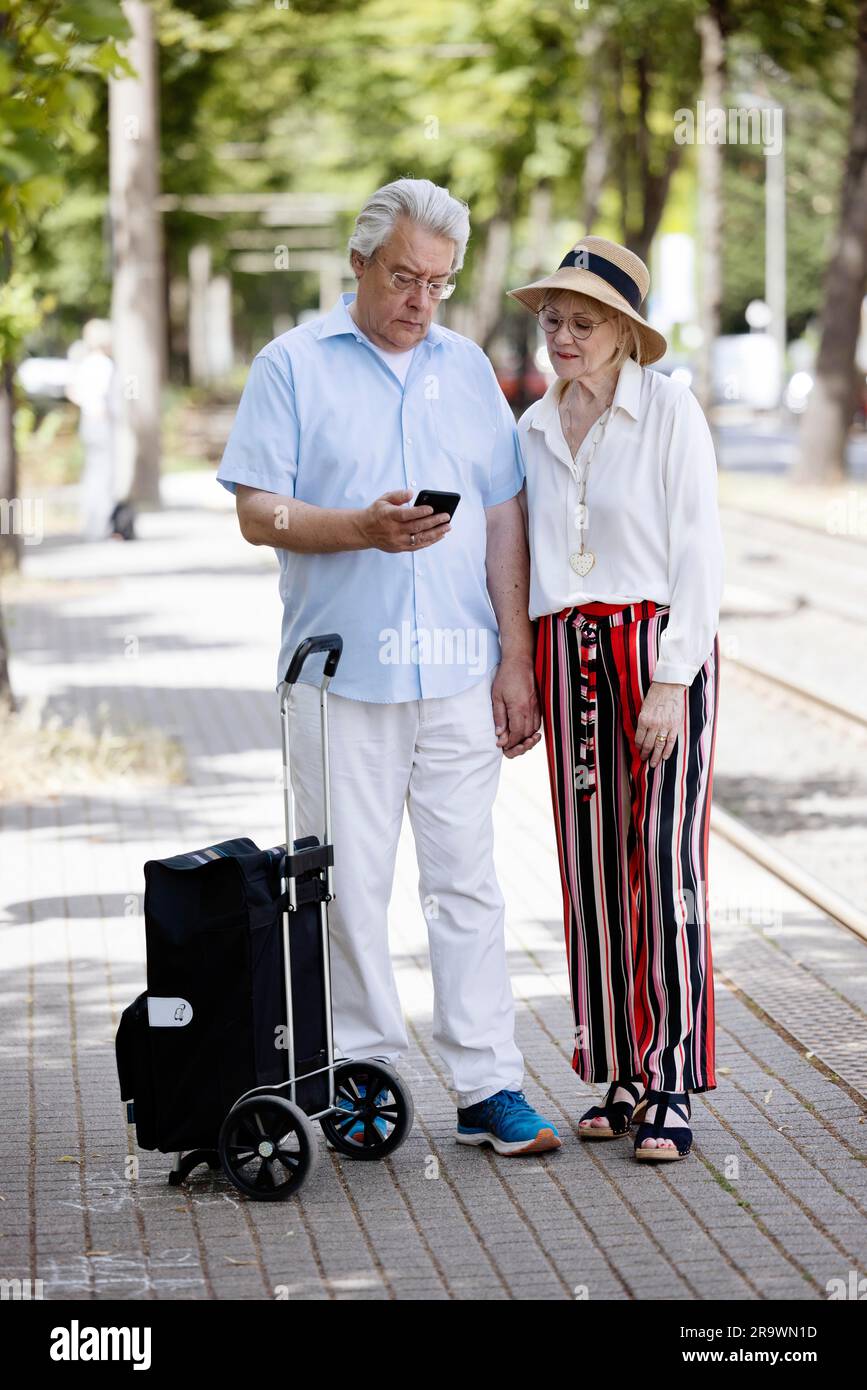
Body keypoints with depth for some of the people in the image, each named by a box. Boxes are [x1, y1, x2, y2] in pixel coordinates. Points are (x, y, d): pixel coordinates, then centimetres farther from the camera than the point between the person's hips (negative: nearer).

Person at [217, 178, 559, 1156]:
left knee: (467, 879, 1)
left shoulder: (467, 369, 13)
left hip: (457, 672, 2)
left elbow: (503, 522, 12)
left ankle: (488, 1086, 3)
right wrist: (363, 529, -20)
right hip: (341, 672, -2)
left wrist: (516, 659, 5)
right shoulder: (293, 367, 3)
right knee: (350, 882, 2)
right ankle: (362, 1075, 12)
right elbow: (257, 513, -4)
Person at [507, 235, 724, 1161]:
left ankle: (670, 1085, -5)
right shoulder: (533, 430, 13)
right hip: (567, 656, 5)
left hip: (662, 645, -5)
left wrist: (670, 681, -13)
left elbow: (697, 553, -7)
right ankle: (619, 1076, 12)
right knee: (592, 867, 4)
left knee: (666, 858, -9)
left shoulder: (670, 410, -4)